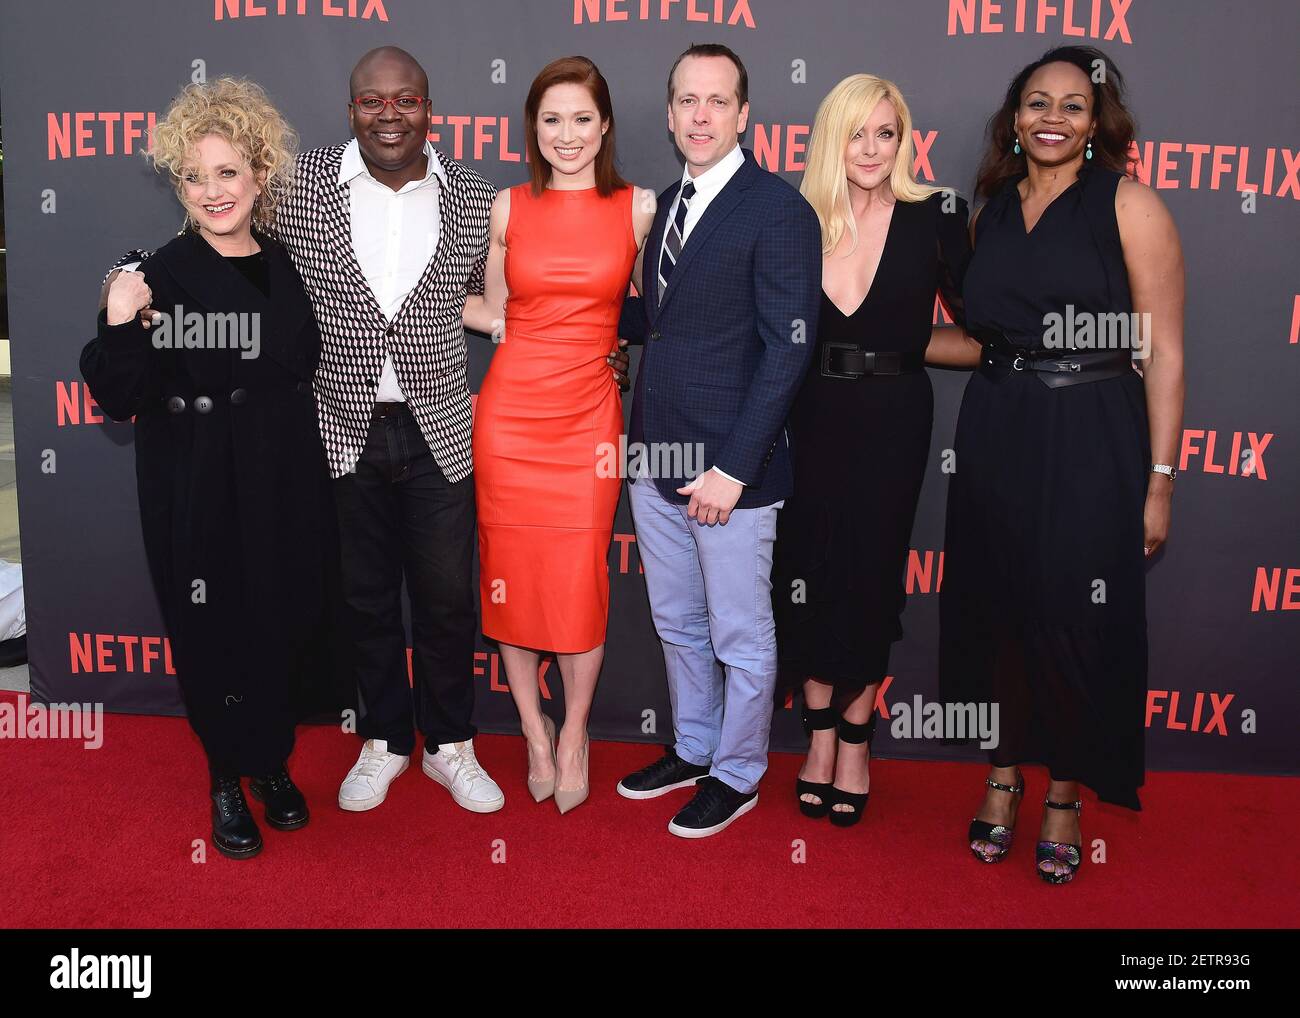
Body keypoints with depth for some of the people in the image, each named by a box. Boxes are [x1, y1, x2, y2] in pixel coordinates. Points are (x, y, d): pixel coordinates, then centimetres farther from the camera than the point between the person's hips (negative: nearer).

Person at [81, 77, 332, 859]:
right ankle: (228, 778, 28)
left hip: (283, 486, 4)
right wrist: (120, 327, -28)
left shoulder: (285, 268, 5)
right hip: (200, 494, -4)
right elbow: (122, 397, -12)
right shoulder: (162, 276, -10)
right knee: (213, 632, 6)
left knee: (286, 626, 11)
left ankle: (271, 759, 34)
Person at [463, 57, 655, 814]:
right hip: (511, 408, 2)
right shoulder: (509, 208, 5)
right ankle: (534, 730, 26)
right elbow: (493, 312, 14)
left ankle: (575, 734, 22)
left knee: (580, 580, -1)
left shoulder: (639, 207, 2)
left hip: (589, 413, -1)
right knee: (511, 572, 6)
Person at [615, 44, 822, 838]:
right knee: (678, 625, 20)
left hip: (729, 468, -7)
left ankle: (737, 777, 29)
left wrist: (733, 467, -19)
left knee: (740, 638, 9)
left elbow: (788, 349, -16)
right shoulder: (669, 202, 12)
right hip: (657, 455, 7)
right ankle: (693, 750, 40)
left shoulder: (779, 210, -12)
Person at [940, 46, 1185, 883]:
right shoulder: (991, 211, 11)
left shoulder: (1128, 204, -4)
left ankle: (1065, 798, 22)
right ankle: (1003, 778, 28)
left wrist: (1160, 480, -12)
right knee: (993, 611, 9)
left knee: (1075, 619, 2)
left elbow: (1163, 353, -8)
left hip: (1090, 445, -4)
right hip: (994, 438, 5)